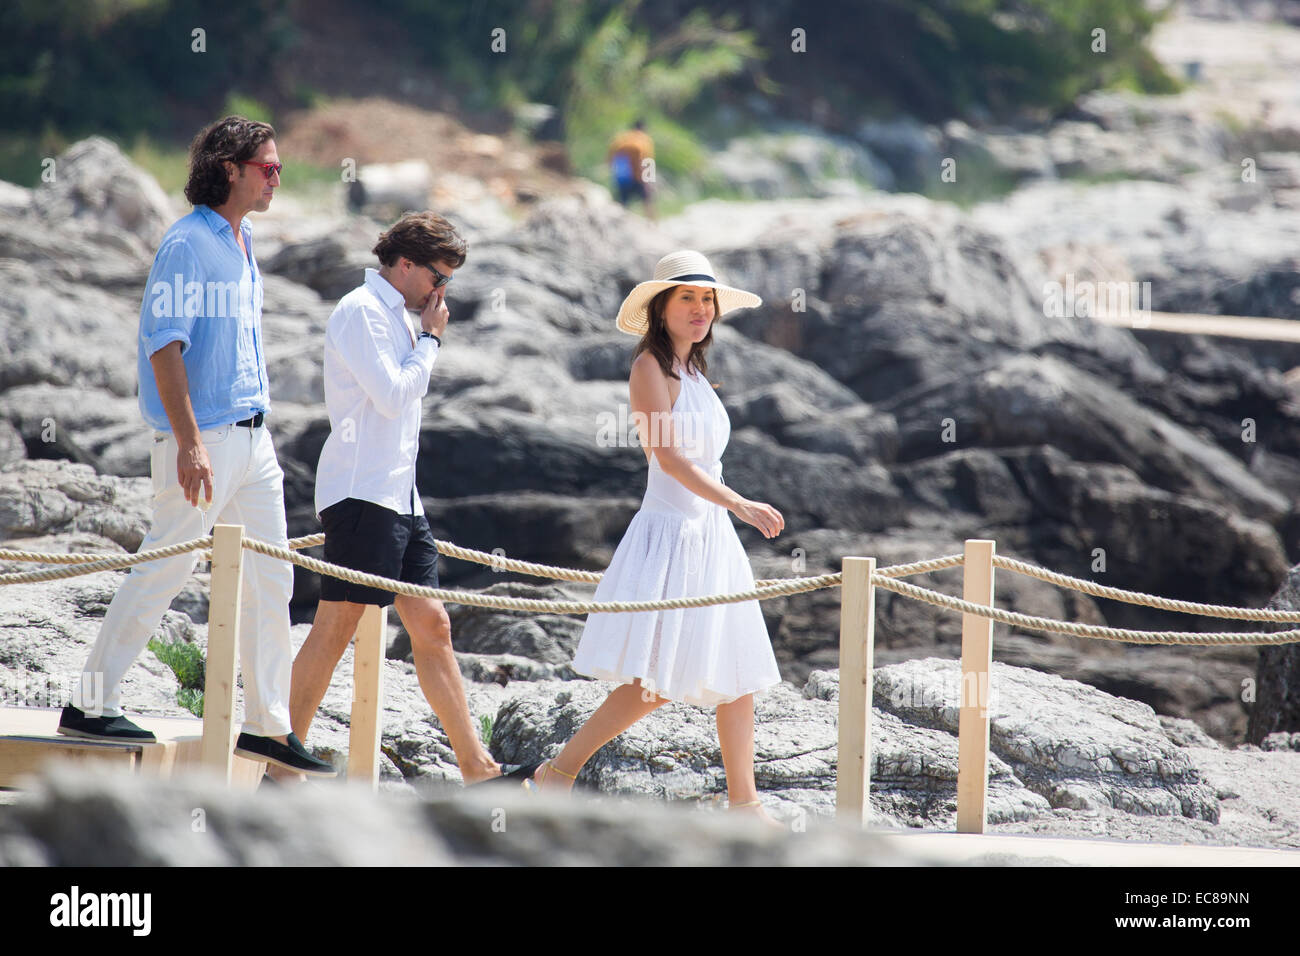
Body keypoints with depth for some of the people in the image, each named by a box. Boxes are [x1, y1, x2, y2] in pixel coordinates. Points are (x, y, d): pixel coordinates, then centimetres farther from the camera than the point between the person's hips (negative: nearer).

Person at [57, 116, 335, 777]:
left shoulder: (242, 246, 16)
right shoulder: (188, 243, -11)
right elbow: (165, 346, -17)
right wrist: (188, 443, -23)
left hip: (253, 438, 9)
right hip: (203, 441, -9)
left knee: (271, 581, 8)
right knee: (163, 572, -5)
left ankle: (267, 724, 13)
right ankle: (90, 705, 4)